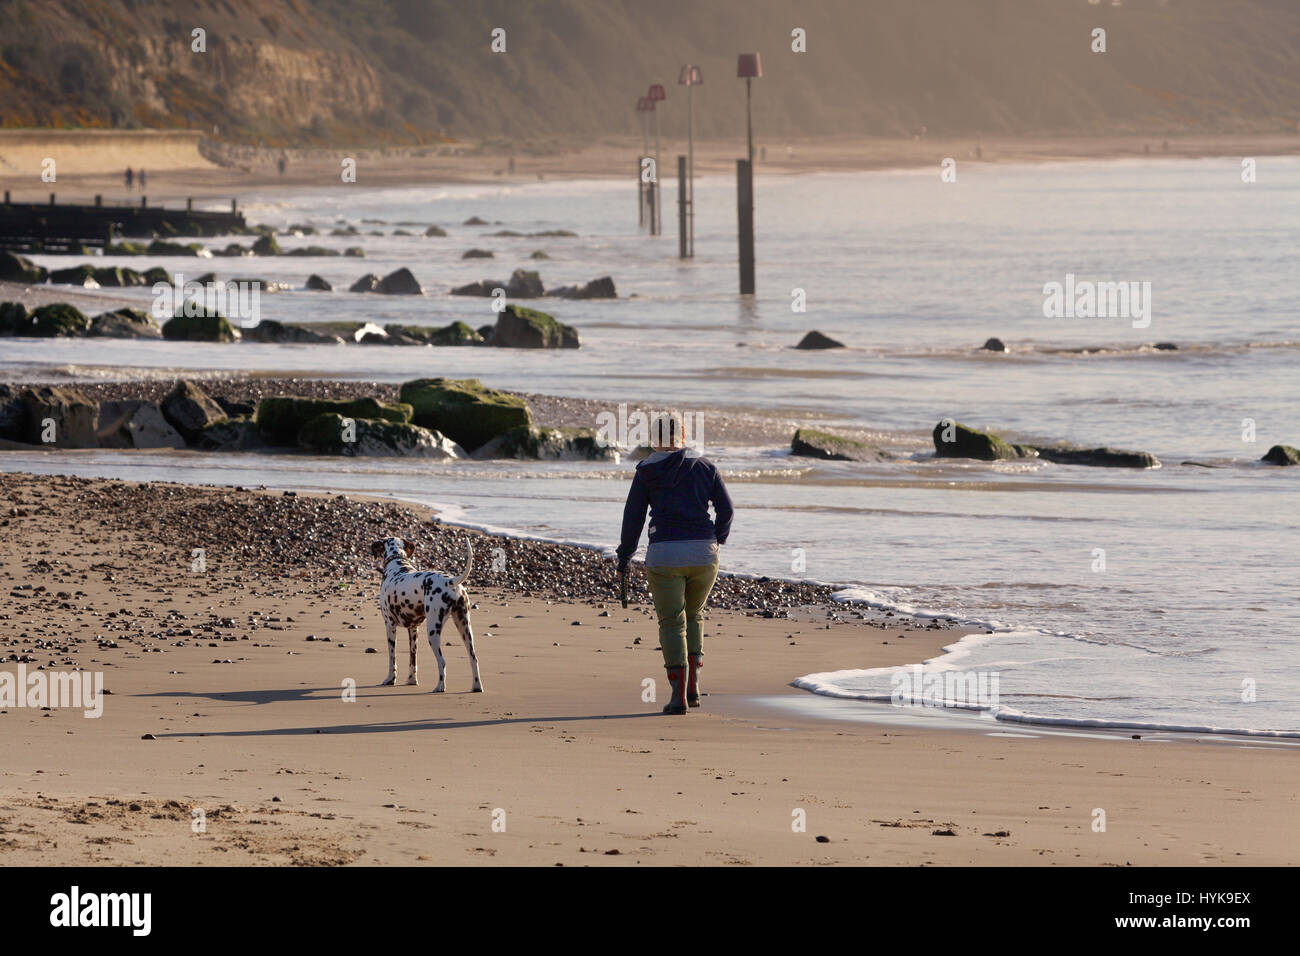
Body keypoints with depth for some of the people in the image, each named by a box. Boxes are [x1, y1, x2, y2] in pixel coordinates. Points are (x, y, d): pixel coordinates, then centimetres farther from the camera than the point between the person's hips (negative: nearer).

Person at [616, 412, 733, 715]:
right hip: (703, 554, 2)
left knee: (672, 624, 4)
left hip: (665, 556, -2)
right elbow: (725, 509, 7)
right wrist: (717, 540, 24)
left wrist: (624, 558, 11)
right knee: (692, 616, 23)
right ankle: (693, 686, 14)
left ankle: (678, 695, -8)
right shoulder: (705, 466, 7)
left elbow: (633, 517, 2)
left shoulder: (647, 472, 2)